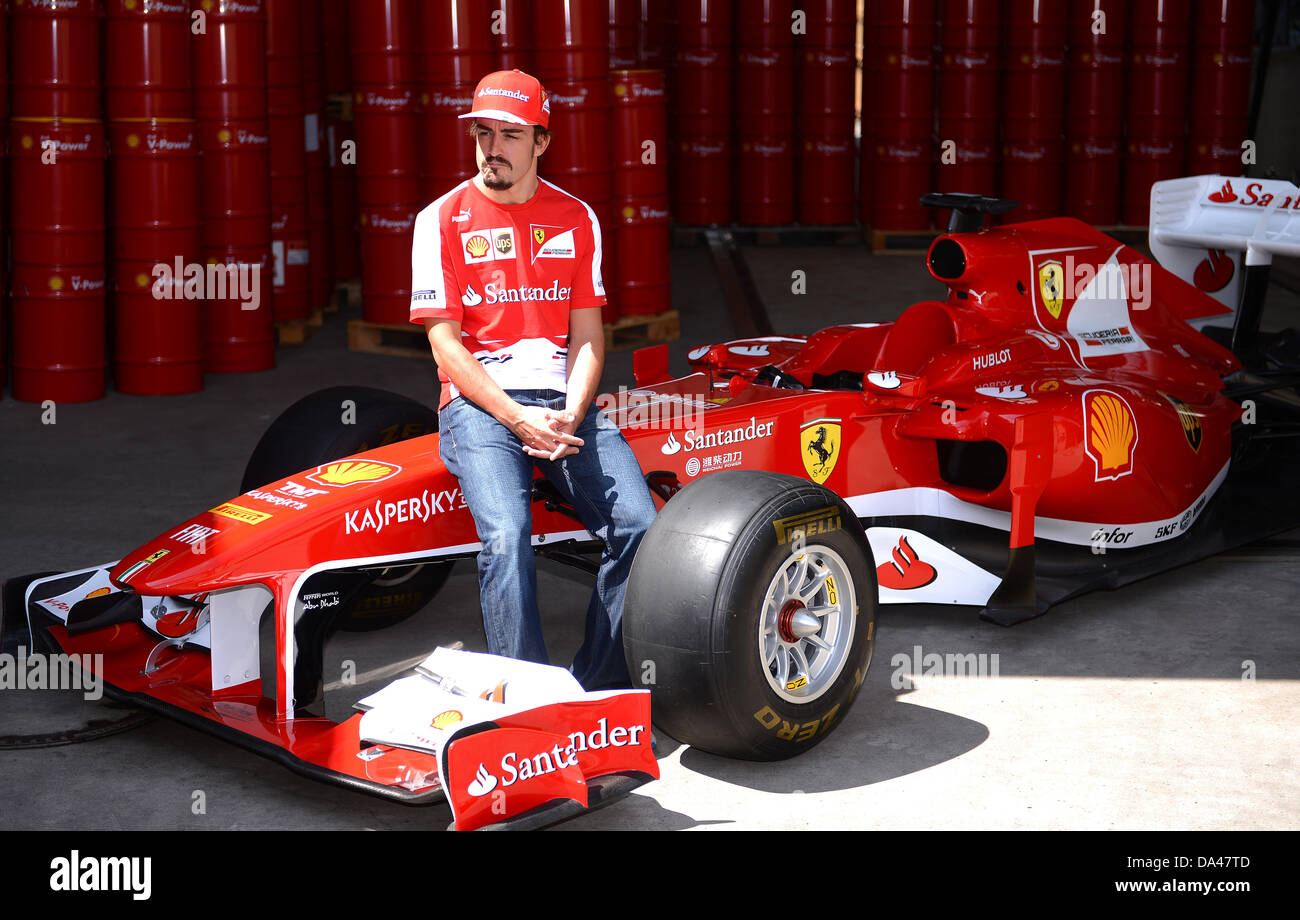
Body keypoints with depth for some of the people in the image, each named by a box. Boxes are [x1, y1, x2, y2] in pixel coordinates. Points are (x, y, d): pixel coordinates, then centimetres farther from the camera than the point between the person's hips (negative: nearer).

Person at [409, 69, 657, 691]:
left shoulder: (576, 219, 13)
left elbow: (588, 334, 10)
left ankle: (596, 689, -5)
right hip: (479, 401, -3)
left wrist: (571, 413, -9)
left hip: (564, 404, 3)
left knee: (638, 524, -19)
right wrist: (518, 418, -15)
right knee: (506, 534, -30)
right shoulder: (443, 220, 3)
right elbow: (444, 343, -3)